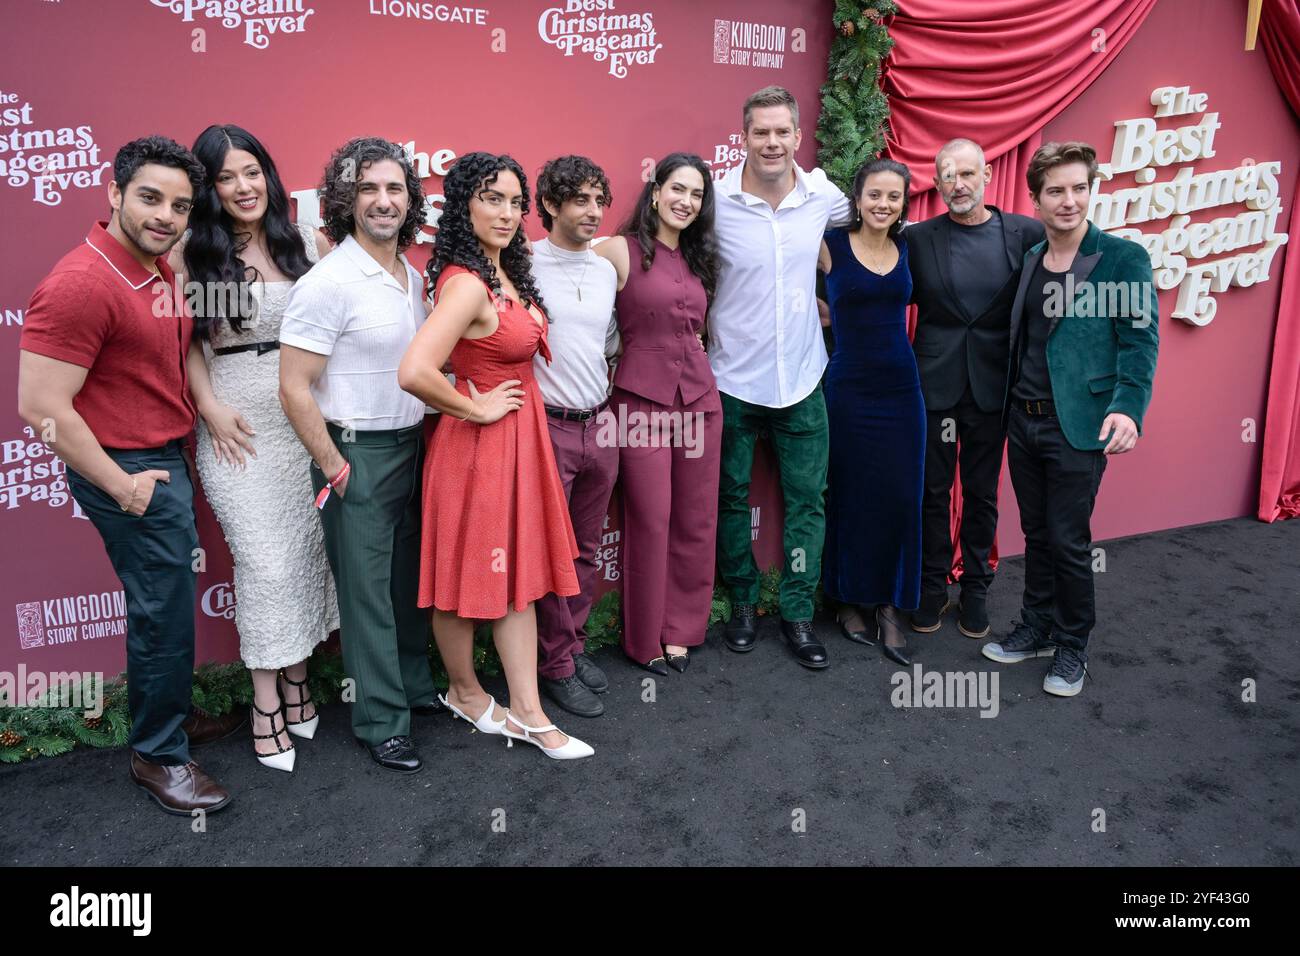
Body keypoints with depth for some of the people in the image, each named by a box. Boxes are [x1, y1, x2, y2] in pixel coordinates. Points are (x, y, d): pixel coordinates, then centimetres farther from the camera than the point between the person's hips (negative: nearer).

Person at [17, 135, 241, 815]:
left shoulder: (162, 269, 7)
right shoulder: (81, 283, -21)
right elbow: (42, 408, -22)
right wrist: (121, 486, -17)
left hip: (164, 459, 9)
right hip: (126, 471, -9)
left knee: (166, 600, 19)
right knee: (164, 610, 0)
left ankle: (168, 717, 37)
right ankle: (157, 755, 18)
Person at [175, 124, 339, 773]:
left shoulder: (308, 244, 4)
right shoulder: (191, 255, -1)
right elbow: (186, 341, 2)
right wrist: (210, 408, -8)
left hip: (307, 420, 3)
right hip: (238, 427, -2)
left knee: (307, 550, 9)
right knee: (264, 562, -2)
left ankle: (297, 678, 27)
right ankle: (266, 702, 14)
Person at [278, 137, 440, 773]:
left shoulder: (412, 277, 8)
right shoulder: (328, 282, -16)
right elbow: (295, 390, -17)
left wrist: (421, 437, 12)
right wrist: (335, 470, -14)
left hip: (411, 446, 7)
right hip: (357, 455, -7)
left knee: (409, 577, 18)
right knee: (367, 590, 4)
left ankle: (417, 685, 36)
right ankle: (381, 722, 18)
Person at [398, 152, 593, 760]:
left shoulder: (505, 272, 7)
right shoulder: (467, 284, -22)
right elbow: (414, 372, -34)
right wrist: (476, 408, -19)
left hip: (519, 440, 9)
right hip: (479, 447, -9)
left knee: (518, 574, 13)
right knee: (469, 577, 10)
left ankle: (526, 712, 24)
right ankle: (465, 693, 33)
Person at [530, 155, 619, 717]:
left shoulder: (605, 270, 11)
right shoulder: (523, 264, -8)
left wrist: (603, 401, 15)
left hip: (598, 425, 6)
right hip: (548, 427, -6)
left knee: (586, 548, 14)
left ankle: (573, 645, 29)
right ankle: (555, 665, 16)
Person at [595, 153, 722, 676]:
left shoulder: (697, 258, 13)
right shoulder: (620, 250, -6)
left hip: (698, 396, 6)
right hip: (642, 400, -6)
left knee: (696, 519, 9)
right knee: (650, 520, 1)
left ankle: (681, 628, 26)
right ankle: (645, 638, 19)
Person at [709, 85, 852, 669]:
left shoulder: (822, 195, -1)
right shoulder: (715, 200, -10)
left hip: (801, 379, 3)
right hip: (733, 380, -2)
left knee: (807, 499, 6)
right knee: (732, 496, 10)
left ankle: (798, 613, 21)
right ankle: (742, 603, 29)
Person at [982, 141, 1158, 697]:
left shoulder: (1124, 258, -7)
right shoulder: (1028, 258, 9)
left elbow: (1140, 342, -10)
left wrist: (1127, 408, -23)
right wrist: (1006, 405, 7)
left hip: (1078, 426, -5)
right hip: (1023, 421, 5)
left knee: (1068, 541, 2)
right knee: (1036, 534, 16)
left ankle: (1072, 647, 20)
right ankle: (1037, 629, 31)